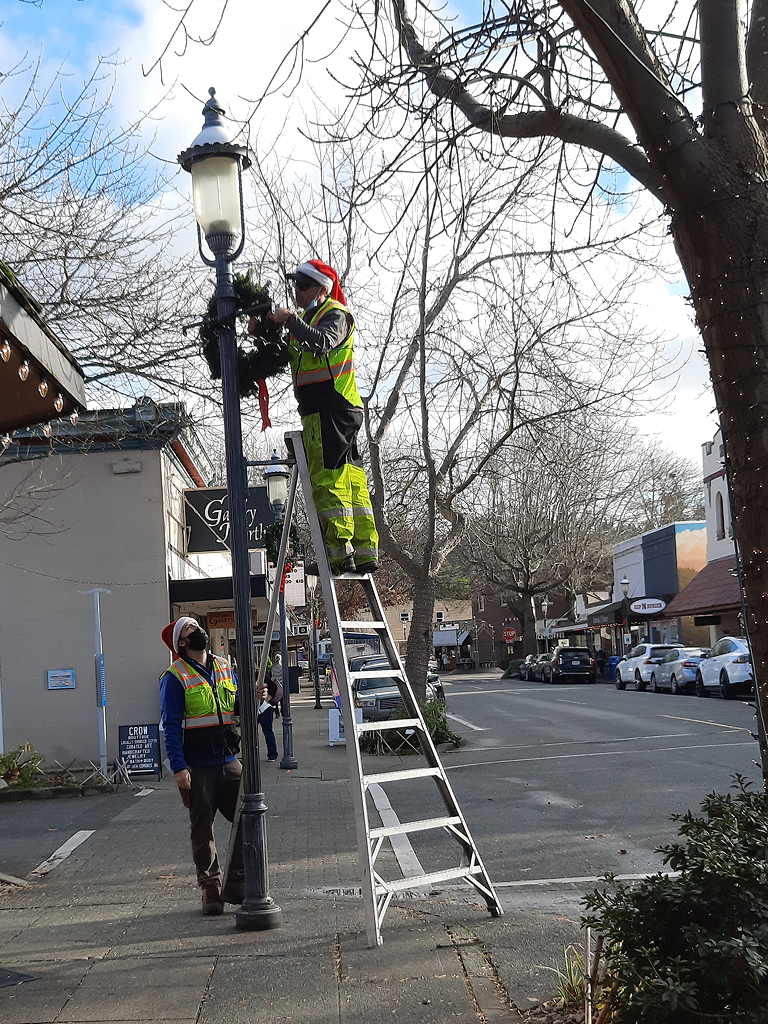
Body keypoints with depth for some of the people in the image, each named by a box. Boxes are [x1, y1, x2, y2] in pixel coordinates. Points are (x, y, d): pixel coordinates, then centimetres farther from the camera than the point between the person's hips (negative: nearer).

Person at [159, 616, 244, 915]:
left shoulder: (225, 667, 12)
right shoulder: (175, 677, -4)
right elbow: (171, 726, -9)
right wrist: (178, 767, -17)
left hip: (229, 760, 5)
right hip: (198, 765, -5)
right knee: (202, 828, 3)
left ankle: (236, 883, 15)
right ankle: (210, 888, 13)